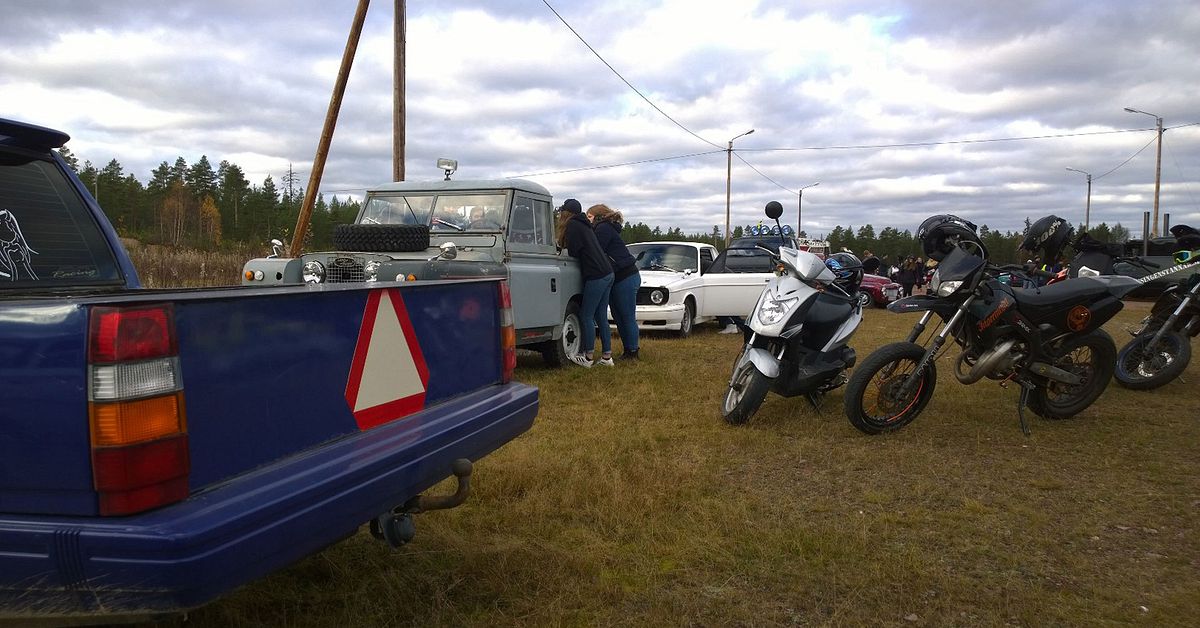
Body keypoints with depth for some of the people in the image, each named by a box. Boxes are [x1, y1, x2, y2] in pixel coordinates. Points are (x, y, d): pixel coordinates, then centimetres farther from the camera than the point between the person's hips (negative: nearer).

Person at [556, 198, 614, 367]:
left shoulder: (573, 225, -7)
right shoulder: (583, 225, 20)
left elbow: (573, 252, -9)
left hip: (596, 276, -9)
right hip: (607, 274, 9)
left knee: (587, 316, -1)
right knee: (601, 317, 12)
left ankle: (588, 358, 3)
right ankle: (607, 357, 14)